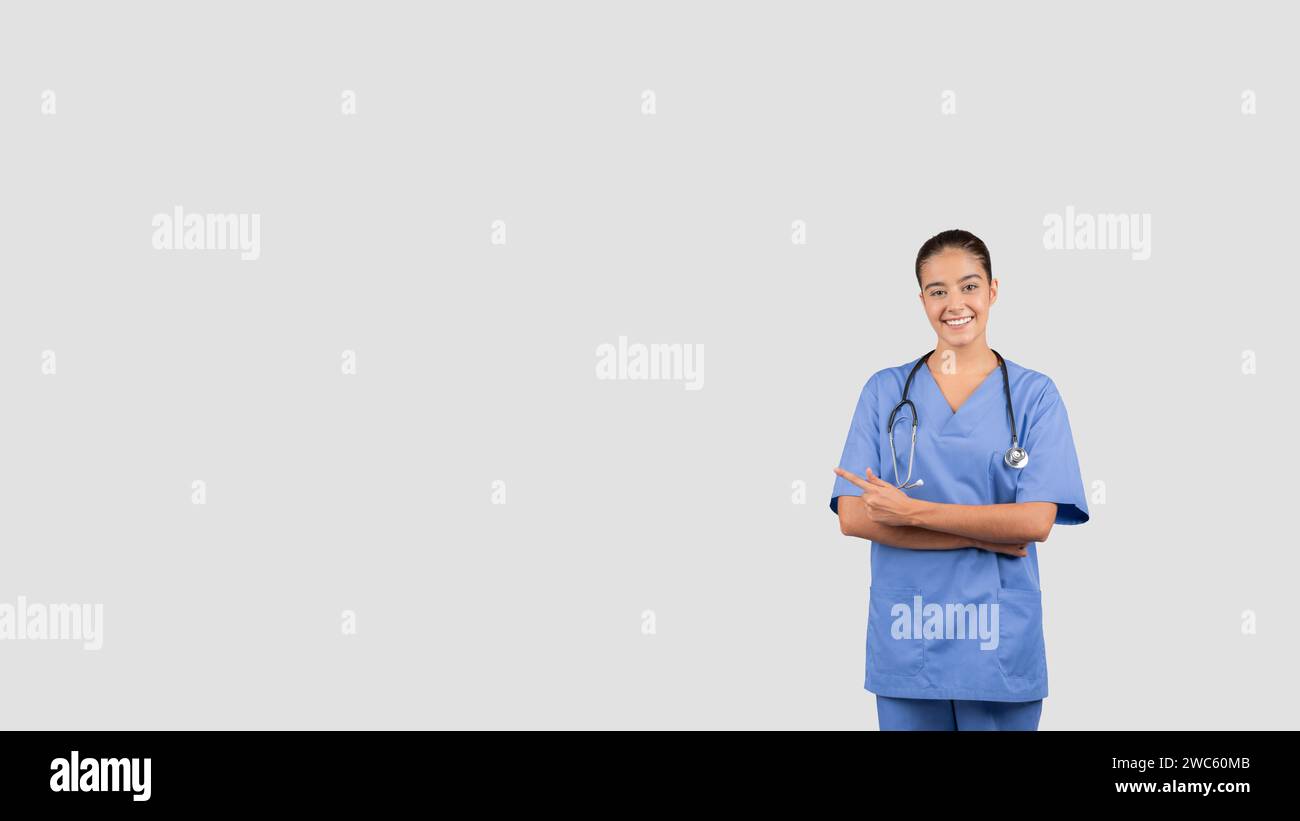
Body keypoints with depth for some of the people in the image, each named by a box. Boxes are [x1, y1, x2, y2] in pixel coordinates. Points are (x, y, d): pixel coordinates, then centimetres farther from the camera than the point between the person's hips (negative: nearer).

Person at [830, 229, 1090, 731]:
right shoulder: (886, 391, 4)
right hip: (906, 643, 1)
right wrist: (987, 535, -13)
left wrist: (912, 510, -15)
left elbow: (1036, 520, -10)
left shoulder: (1033, 394, 1)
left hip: (998, 643, -1)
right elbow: (853, 517, -6)